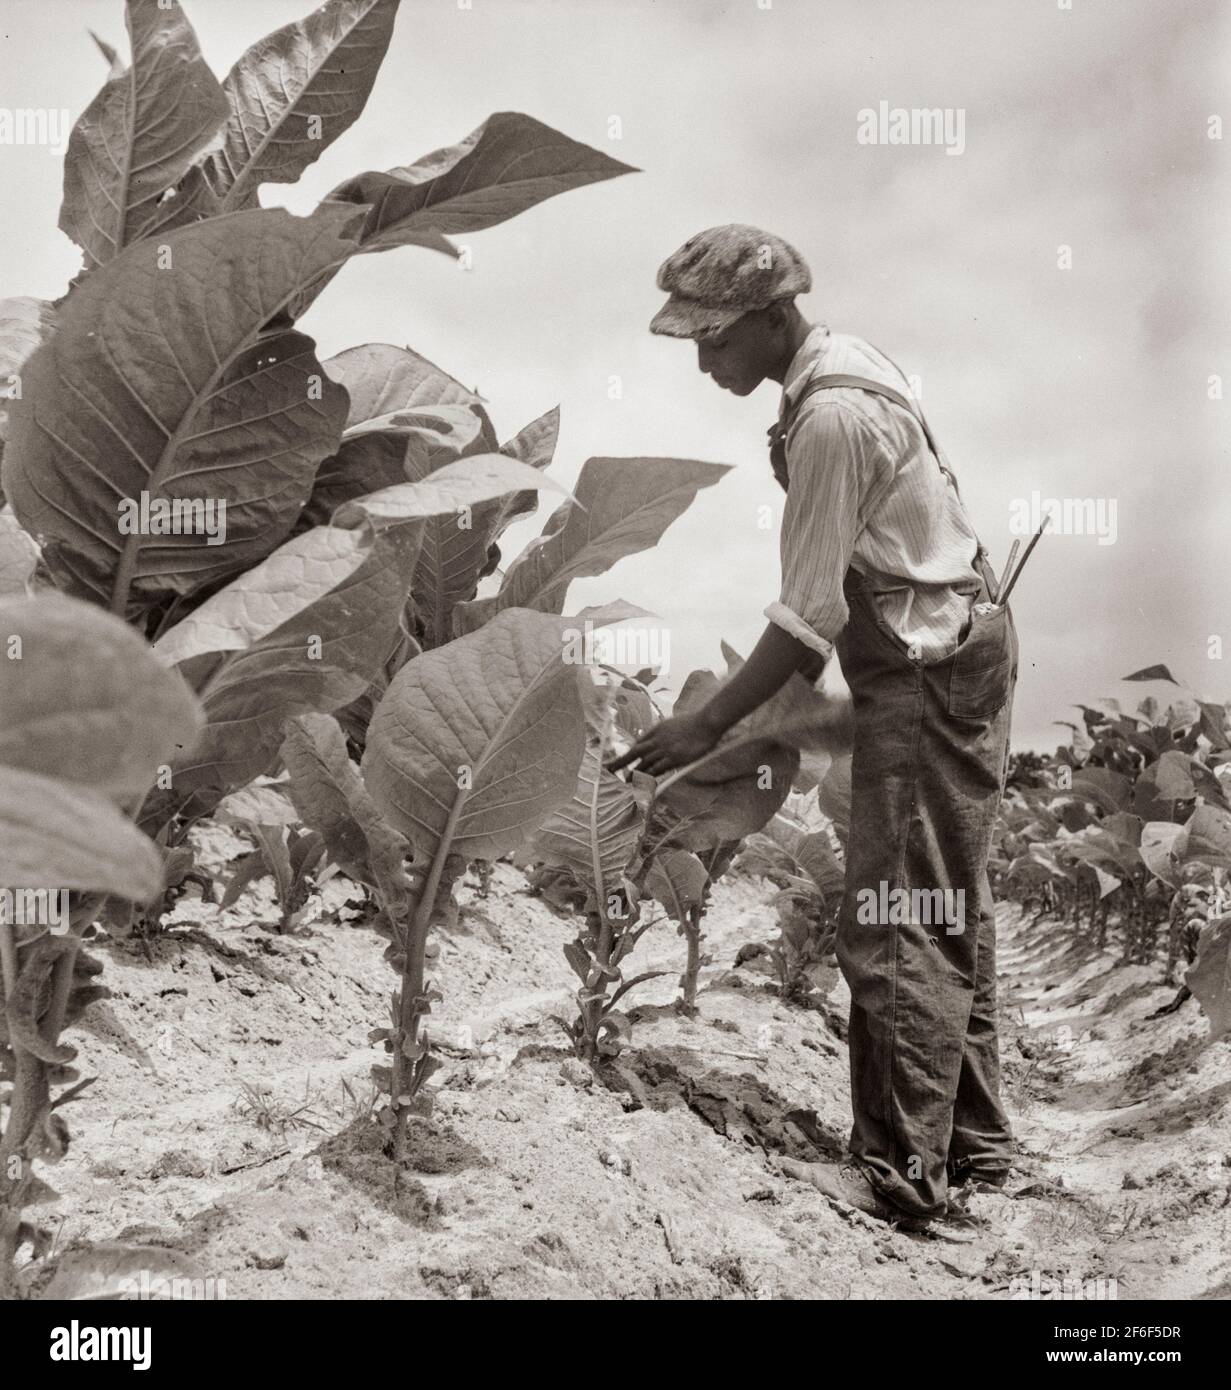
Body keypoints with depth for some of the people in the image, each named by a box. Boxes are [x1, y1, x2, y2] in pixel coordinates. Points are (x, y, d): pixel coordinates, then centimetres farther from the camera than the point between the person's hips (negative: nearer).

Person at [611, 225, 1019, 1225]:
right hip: (955, 650, 11)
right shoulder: (844, 363, 9)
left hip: (928, 673, -11)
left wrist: (708, 724, -16)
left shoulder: (832, 417, -21)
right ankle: (972, 1143, 27)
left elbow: (810, 615, -21)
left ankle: (903, 1172, 1)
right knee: (950, 911, 16)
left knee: (897, 926, -6)